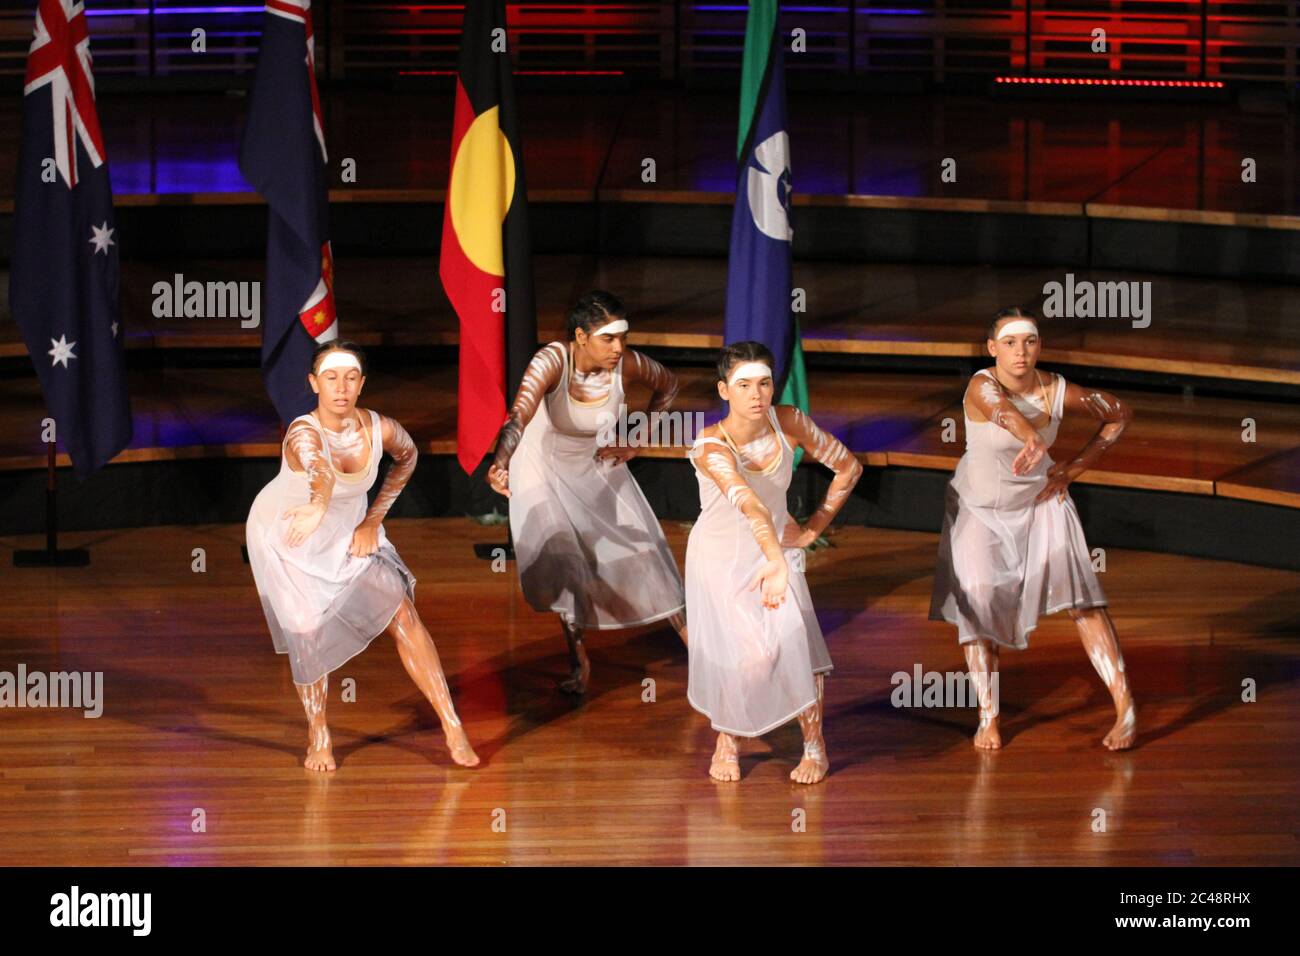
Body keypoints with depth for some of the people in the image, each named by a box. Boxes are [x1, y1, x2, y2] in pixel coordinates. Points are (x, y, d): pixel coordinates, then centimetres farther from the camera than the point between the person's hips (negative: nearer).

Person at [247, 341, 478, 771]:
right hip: (285, 536, -3)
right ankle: (318, 736, 21)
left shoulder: (380, 429, -23)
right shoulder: (302, 433, -37)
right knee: (308, 632, -5)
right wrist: (319, 506, -82)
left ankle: (452, 727, 3)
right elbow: (317, 467, -62)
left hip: (348, 532, 3)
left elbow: (406, 457, 3)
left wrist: (374, 518, 0)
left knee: (402, 616, -5)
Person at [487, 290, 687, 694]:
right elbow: (520, 413, -51)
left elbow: (667, 385, 0)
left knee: (641, 552, -3)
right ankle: (579, 662, 2)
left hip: (597, 465, 3)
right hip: (545, 467, -3)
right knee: (562, 559, -15)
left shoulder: (627, 364, -23)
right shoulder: (551, 361, -34)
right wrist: (500, 464, -68)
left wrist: (638, 444, -4)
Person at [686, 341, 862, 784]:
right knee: (735, 653, -9)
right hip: (721, 558, -2)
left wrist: (815, 527, -4)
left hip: (775, 548, 2)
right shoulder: (710, 446, -30)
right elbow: (747, 501, -48)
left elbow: (849, 466, 0)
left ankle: (815, 747, -1)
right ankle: (725, 742, 23)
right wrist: (776, 562, -63)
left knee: (793, 639, -18)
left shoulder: (789, 423, -16)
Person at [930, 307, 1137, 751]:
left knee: (1077, 591, -13)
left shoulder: (1058, 392, -19)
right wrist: (1031, 439, -76)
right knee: (976, 600, -7)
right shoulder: (981, 385, -28)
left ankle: (1126, 708, -13)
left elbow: (1119, 414, -2)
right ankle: (988, 718, 6)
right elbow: (1000, 407, -53)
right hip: (979, 508, -1)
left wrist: (1075, 468, -7)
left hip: (1041, 499, 1)